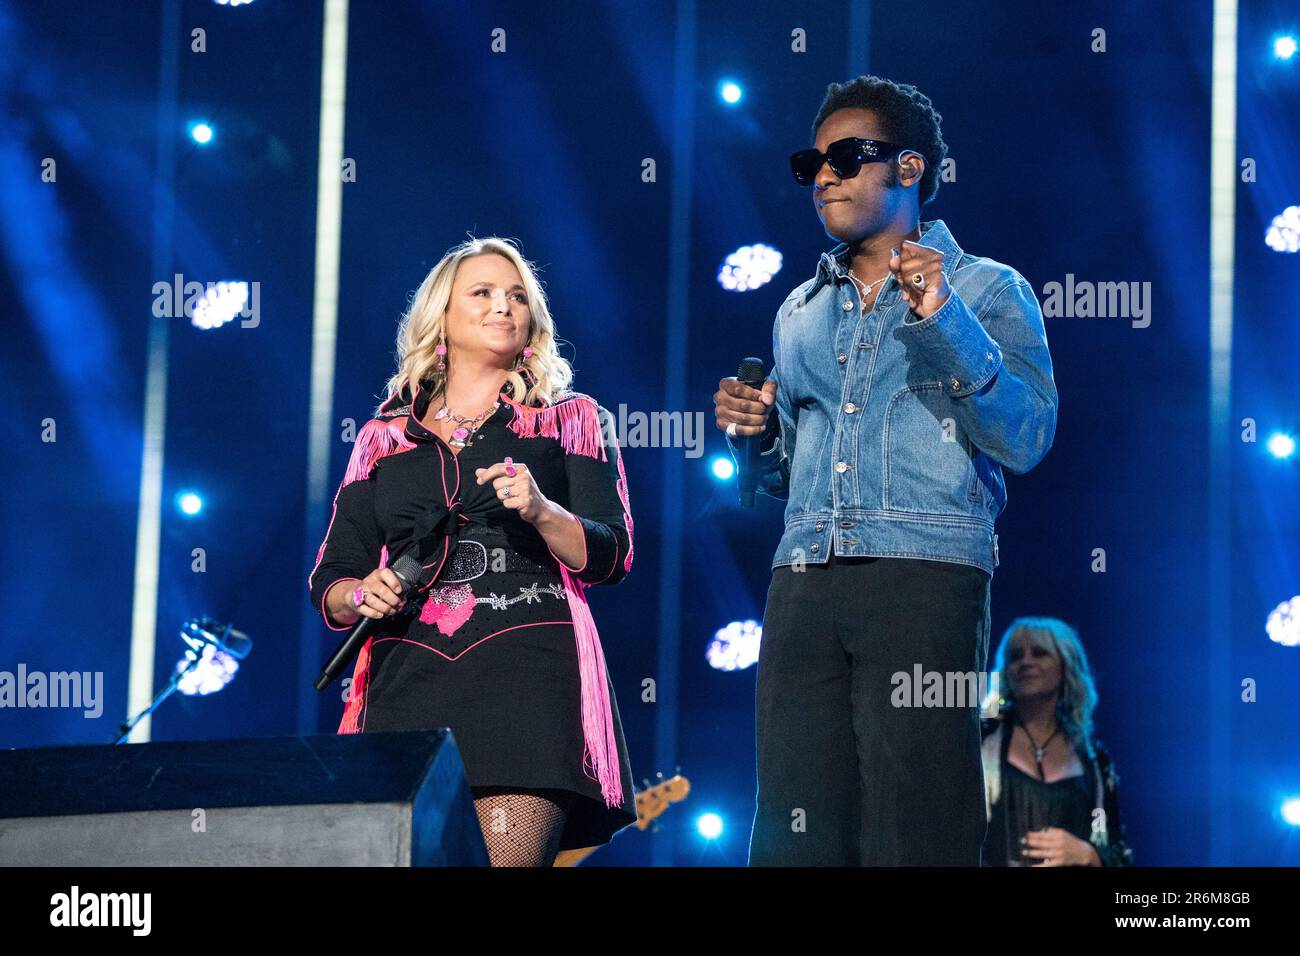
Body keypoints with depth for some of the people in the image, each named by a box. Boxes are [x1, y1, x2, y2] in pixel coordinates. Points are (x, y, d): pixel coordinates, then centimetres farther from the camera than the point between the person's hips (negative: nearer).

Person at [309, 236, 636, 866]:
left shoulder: (571, 419, 15)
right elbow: (330, 583, 20)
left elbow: (611, 557, 5)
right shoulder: (385, 437, 20)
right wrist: (362, 596, -3)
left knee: (514, 856, -19)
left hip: (529, 668, -2)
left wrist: (542, 512, -14)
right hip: (411, 676, 2)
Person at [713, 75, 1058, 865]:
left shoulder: (986, 290, 6)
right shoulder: (800, 312, 21)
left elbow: (1025, 441, -8)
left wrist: (944, 318, -14)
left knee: (914, 836, -7)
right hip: (803, 583, 5)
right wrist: (753, 434, 5)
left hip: (927, 575, -5)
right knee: (797, 834, 2)